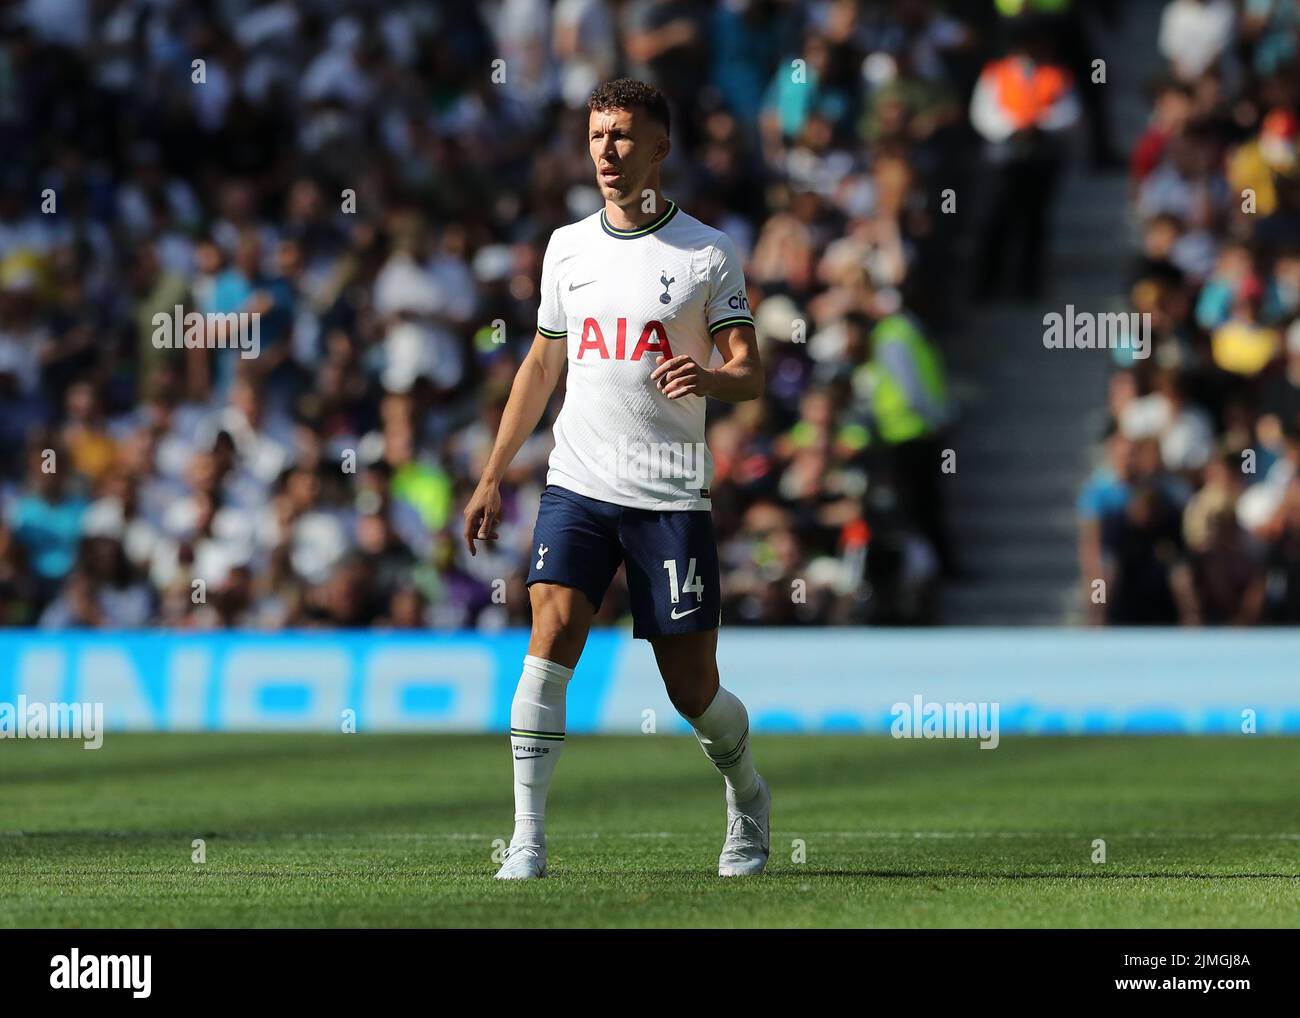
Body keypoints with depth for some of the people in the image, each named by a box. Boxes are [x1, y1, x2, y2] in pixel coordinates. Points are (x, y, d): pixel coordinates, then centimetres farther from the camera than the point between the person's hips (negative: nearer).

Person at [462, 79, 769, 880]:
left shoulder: (708, 253, 0)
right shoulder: (568, 247, 11)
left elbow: (751, 372, -2)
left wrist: (710, 378, -26)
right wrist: (493, 477, 19)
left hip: (672, 495, -2)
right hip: (579, 485, 2)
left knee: (692, 688, 1)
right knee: (552, 635, -19)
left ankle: (749, 799, 31)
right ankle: (528, 838, -17)